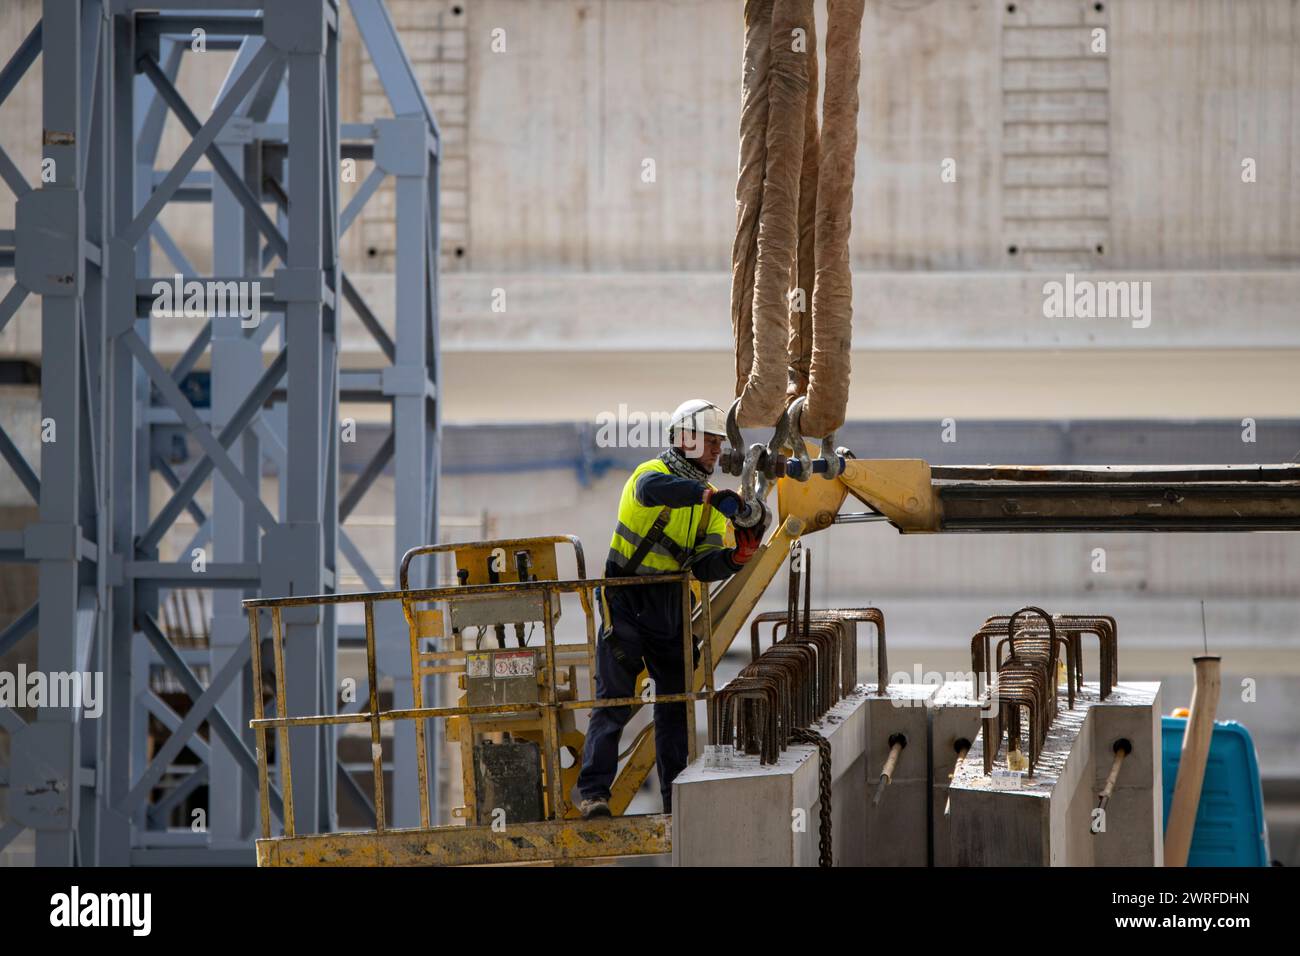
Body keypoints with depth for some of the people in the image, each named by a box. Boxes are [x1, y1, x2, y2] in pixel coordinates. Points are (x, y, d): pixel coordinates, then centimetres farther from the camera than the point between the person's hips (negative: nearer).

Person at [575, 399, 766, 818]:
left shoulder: (707, 505, 10)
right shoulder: (652, 472, -11)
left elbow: (703, 567, 3)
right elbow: (652, 489, -39)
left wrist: (736, 556, -17)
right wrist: (710, 495, -48)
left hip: (668, 606, 7)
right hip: (626, 600, -7)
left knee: (675, 700, 8)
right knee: (614, 699, -11)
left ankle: (676, 796, 14)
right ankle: (593, 791, -12)